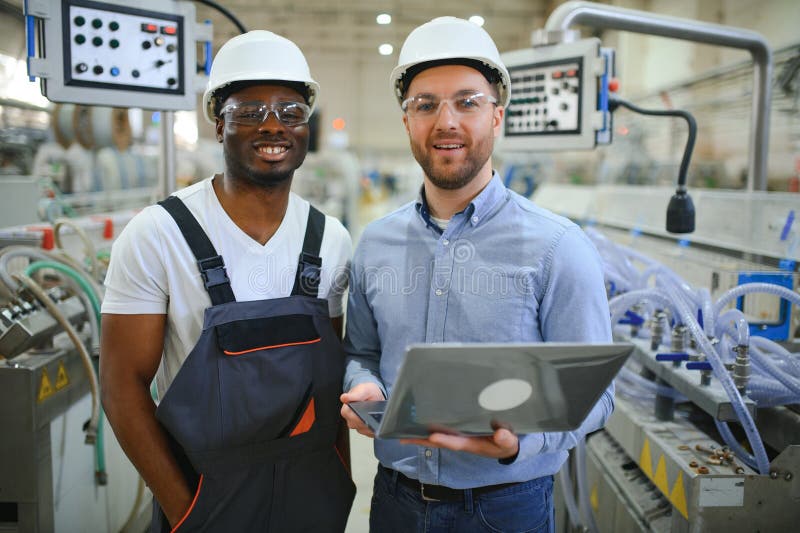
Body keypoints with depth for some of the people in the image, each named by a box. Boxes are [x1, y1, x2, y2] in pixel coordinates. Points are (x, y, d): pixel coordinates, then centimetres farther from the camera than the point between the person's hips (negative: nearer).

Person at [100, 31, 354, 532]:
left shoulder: (332, 240, -2)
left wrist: (342, 483, 4)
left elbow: (331, 371, 6)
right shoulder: (157, 235, -14)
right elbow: (124, 384, -11)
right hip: (207, 491, -3)